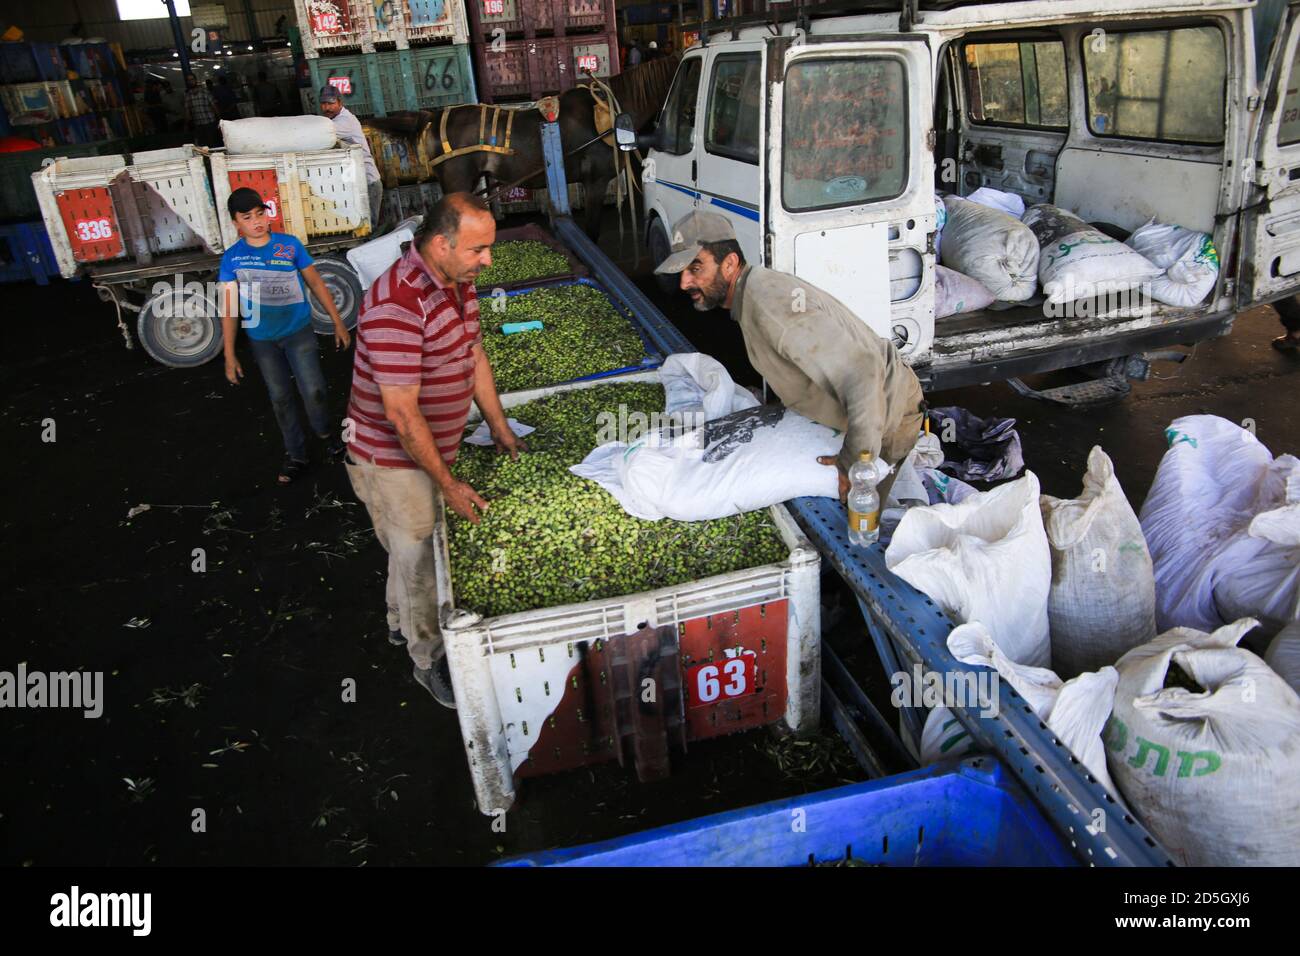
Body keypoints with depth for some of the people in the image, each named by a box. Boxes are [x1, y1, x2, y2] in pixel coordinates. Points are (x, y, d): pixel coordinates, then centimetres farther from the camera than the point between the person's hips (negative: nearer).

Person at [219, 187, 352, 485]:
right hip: (262, 341, 2)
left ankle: (325, 433, 26)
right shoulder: (232, 258, -5)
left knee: (313, 391, -7)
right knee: (280, 398, 12)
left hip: (299, 332, -2)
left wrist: (338, 322, 1)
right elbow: (229, 309, -2)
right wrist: (230, 355, -3)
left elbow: (316, 283, 2)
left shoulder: (291, 245, -7)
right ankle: (295, 455, 28)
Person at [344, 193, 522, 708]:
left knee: (414, 548, 27)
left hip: (432, 449, 8)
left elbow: (474, 357, 9)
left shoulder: (458, 282, -2)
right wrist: (448, 483, -23)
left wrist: (502, 432, 12)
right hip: (393, 460, -8)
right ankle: (429, 658, 31)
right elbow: (402, 413, -30)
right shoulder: (397, 304, -32)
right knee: (419, 558, 9)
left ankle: (402, 621, 51)